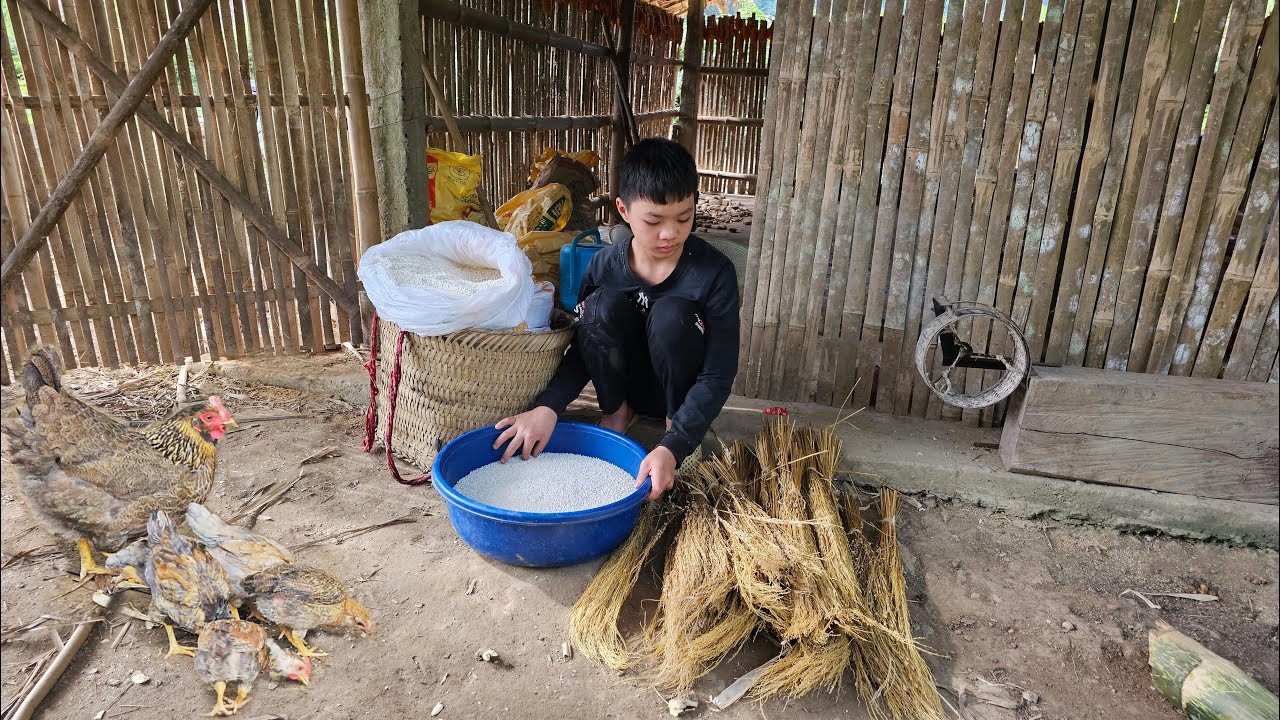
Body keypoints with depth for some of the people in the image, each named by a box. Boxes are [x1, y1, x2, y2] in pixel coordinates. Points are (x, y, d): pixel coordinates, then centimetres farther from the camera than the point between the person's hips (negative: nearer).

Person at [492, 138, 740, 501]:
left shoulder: (715, 272, -21)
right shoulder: (604, 266, -13)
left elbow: (718, 375, -24)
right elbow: (582, 349, -7)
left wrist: (672, 449, -37)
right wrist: (547, 406, -27)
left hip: (684, 394, -2)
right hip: (629, 385, 2)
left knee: (672, 312, -32)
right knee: (604, 303, -26)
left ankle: (674, 425, -10)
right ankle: (616, 415, -5)